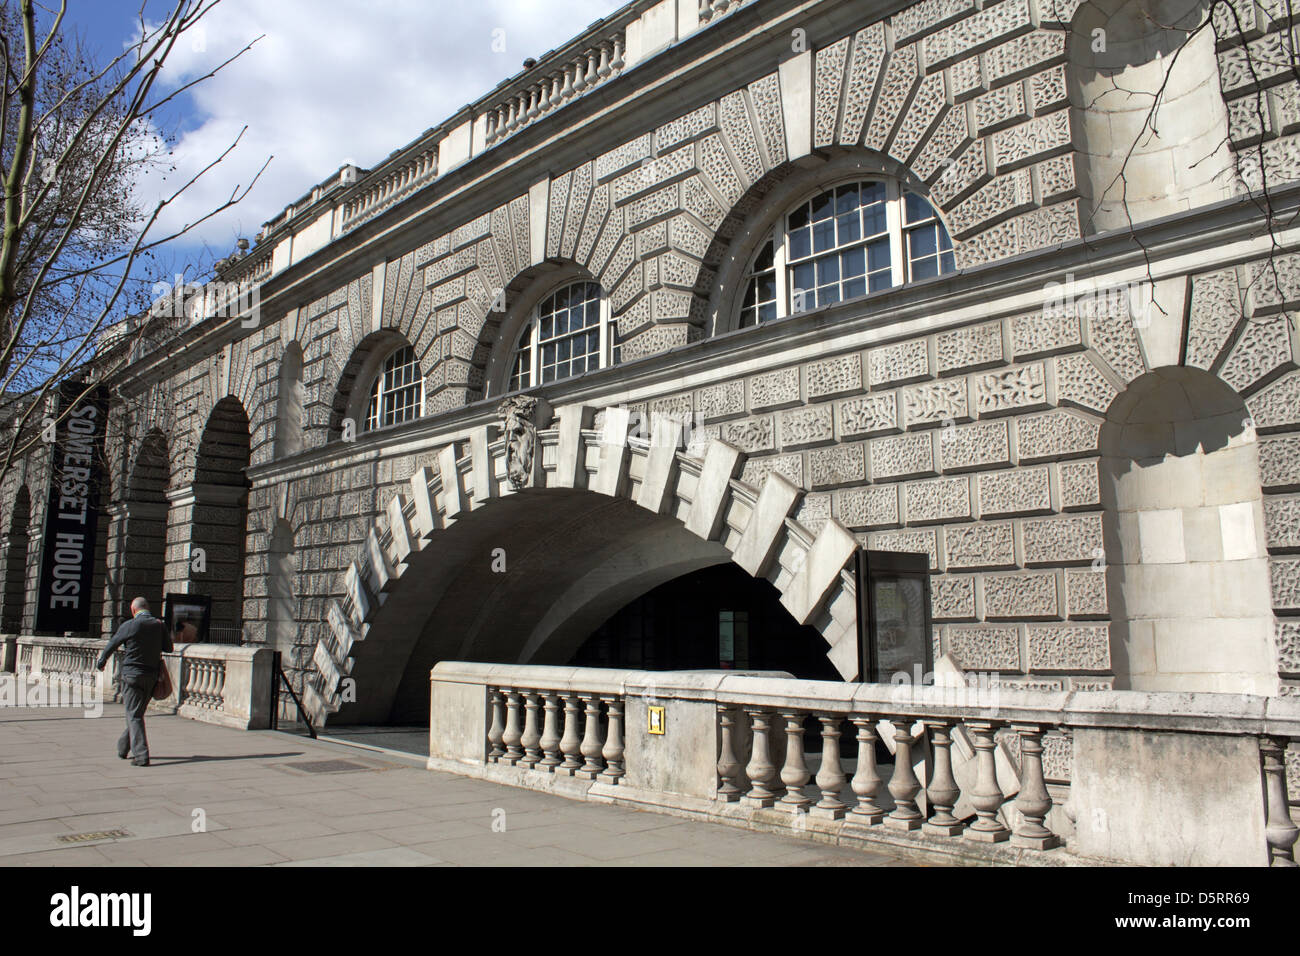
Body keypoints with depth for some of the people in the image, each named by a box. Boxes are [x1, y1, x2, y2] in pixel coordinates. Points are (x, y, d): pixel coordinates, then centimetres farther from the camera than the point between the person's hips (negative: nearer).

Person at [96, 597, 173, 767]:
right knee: (137, 713, 19)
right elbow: (168, 647, 9)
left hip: (132, 675, -5)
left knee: (134, 715, -3)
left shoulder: (129, 626, -10)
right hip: (151, 677, 5)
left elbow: (111, 645, 5)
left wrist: (101, 662, 23)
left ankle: (141, 755, -11)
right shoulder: (160, 625, 0)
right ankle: (123, 748, 35)